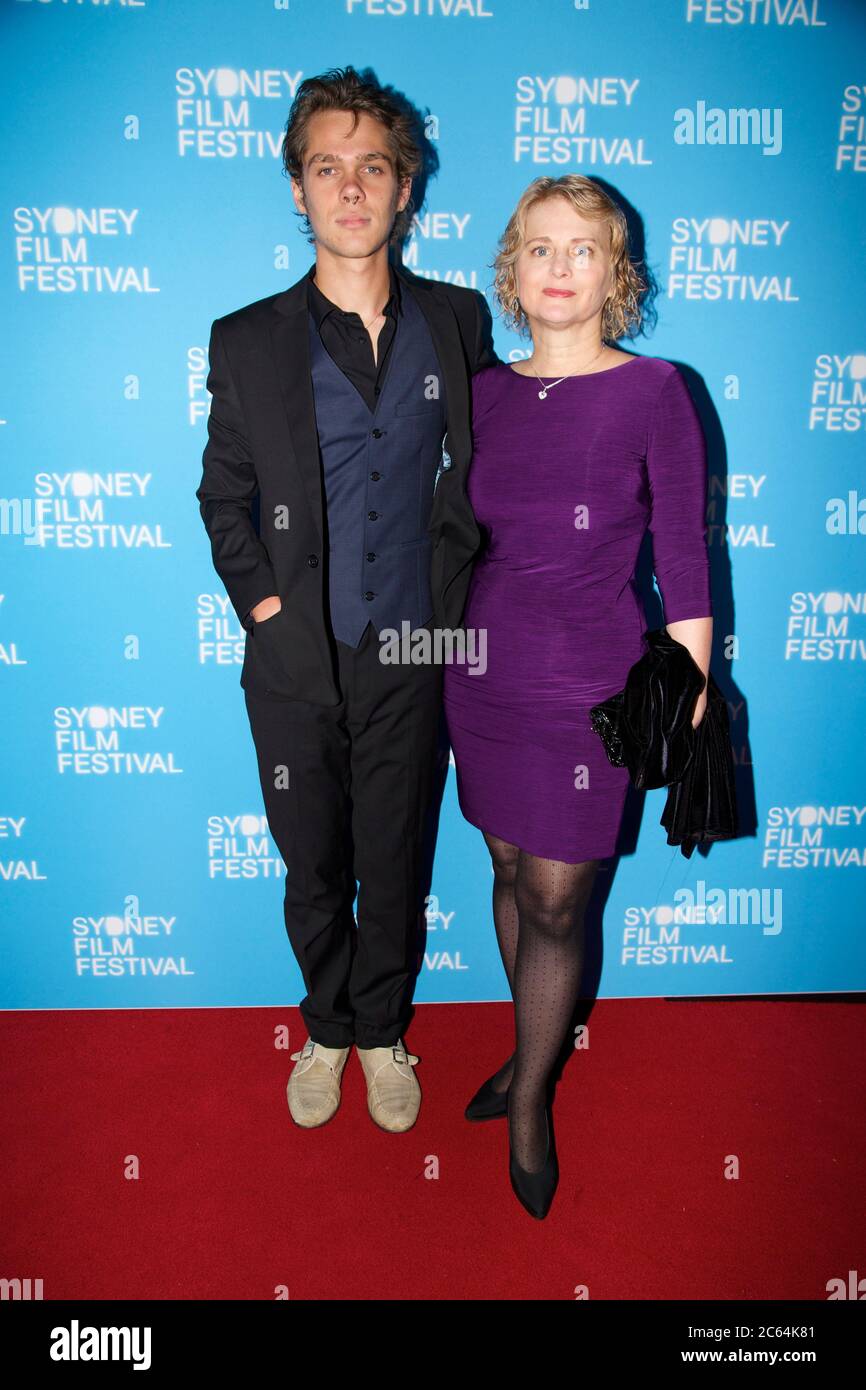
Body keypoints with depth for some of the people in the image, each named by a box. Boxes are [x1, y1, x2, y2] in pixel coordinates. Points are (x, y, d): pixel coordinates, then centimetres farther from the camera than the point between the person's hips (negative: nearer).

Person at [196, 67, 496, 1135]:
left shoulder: (458, 320, 2)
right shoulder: (247, 342, -1)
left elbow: (481, 466, 12)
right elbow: (222, 494, 7)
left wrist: (454, 578, 4)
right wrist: (258, 597, -4)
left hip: (410, 657, 0)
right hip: (294, 660, 0)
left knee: (395, 865, 13)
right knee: (312, 869, 14)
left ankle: (383, 1032, 38)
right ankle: (327, 1029, 39)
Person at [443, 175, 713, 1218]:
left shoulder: (653, 391, -8)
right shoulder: (486, 392, 5)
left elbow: (684, 561, -7)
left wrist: (687, 699, -7)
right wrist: (454, 643, 14)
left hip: (589, 683, -4)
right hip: (483, 669, 4)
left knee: (556, 903, 4)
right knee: (510, 872, 16)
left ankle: (531, 1096, 27)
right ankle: (530, 1046, 39)